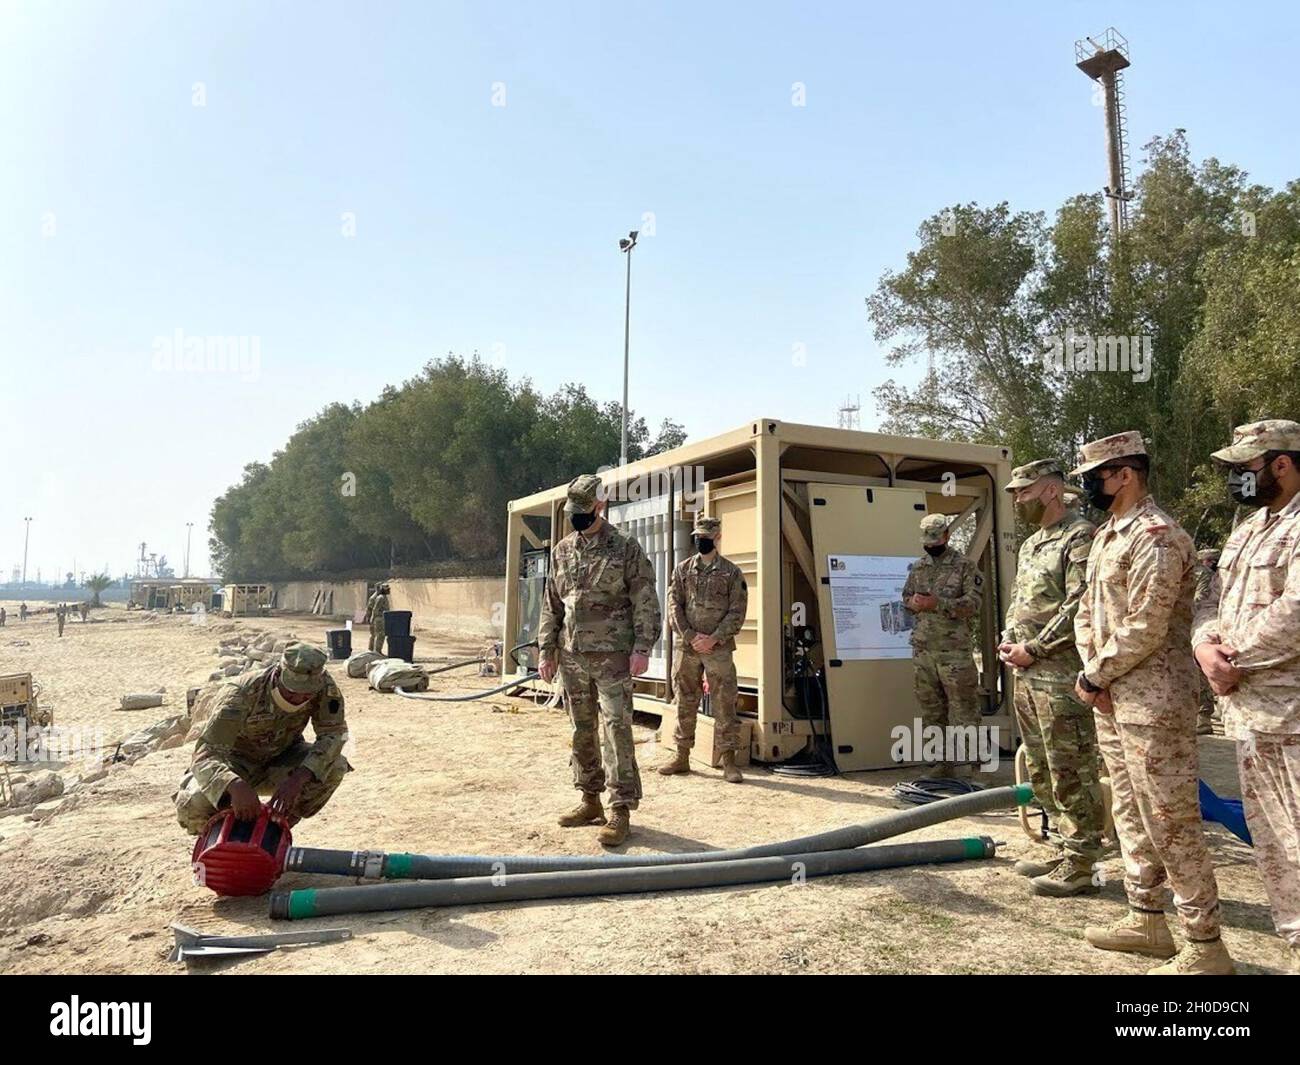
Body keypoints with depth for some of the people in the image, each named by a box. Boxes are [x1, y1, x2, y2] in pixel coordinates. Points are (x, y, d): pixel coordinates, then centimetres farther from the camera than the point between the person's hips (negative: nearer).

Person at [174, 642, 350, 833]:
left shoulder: (322, 683, -26)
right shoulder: (241, 694, -33)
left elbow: (333, 732, -26)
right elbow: (205, 755, -38)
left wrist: (298, 778, -42)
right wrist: (236, 785, -59)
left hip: (282, 759, 3)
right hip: (236, 763, -2)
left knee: (336, 767, -25)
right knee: (192, 805, -31)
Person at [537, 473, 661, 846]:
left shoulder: (626, 549, -4)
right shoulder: (562, 551, 11)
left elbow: (645, 603, -6)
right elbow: (551, 605, 15)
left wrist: (642, 647, -14)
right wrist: (546, 649, 11)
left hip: (612, 656, -5)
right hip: (571, 656, 6)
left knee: (616, 729, -7)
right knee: (582, 731, 12)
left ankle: (621, 810, -1)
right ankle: (590, 800, 25)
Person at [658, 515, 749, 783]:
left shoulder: (732, 573, 2)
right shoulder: (682, 569, 9)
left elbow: (737, 613, -3)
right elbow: (674, 606, 3)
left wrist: (713, 639, -12)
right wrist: (690, 636, -9)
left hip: (719, 648, -3)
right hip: (685, 647, 3)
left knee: (724, 705, -1)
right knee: (685, 703, 10)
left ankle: (728, 762, 6)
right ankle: (682, 757, 20)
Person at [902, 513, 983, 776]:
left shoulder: (965, 566, -3)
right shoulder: (917, 567, 13)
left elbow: (973, 603, -11)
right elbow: (905, 597, 21)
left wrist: (937, 603, -22)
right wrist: (913, 603, -4)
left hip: (955, 649, -5)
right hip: (923, 648, 5)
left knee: (962, 705, -4)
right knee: (931, 707, 10)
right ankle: (943, 760, 21)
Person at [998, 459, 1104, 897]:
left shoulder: (1081, 537, -10)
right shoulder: (1031, 543, 20)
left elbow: (1078, 606, -18)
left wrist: (1034, 648, -15)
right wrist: (1008, 642, 8)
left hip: (1061, 676, -10)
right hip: (1027, 676, 10)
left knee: (1071, 774, -2)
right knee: (1041, 773, 16)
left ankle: (1080, 867, 7)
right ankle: (1066, 850, 28)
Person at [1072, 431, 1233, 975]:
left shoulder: (1155, 535, -16)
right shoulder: (1107, 535, 14)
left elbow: (1145, 629, -22)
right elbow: (1087, 609, 15)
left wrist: (1095, 675, -11)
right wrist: (1092, 673, 1)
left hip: (1153, 701, -10)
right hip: (1112, 699, 10)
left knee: (1169, 821, -3)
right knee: (1130, 813, 17)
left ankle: (1206, 946, 10)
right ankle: (1146, 920, 29)